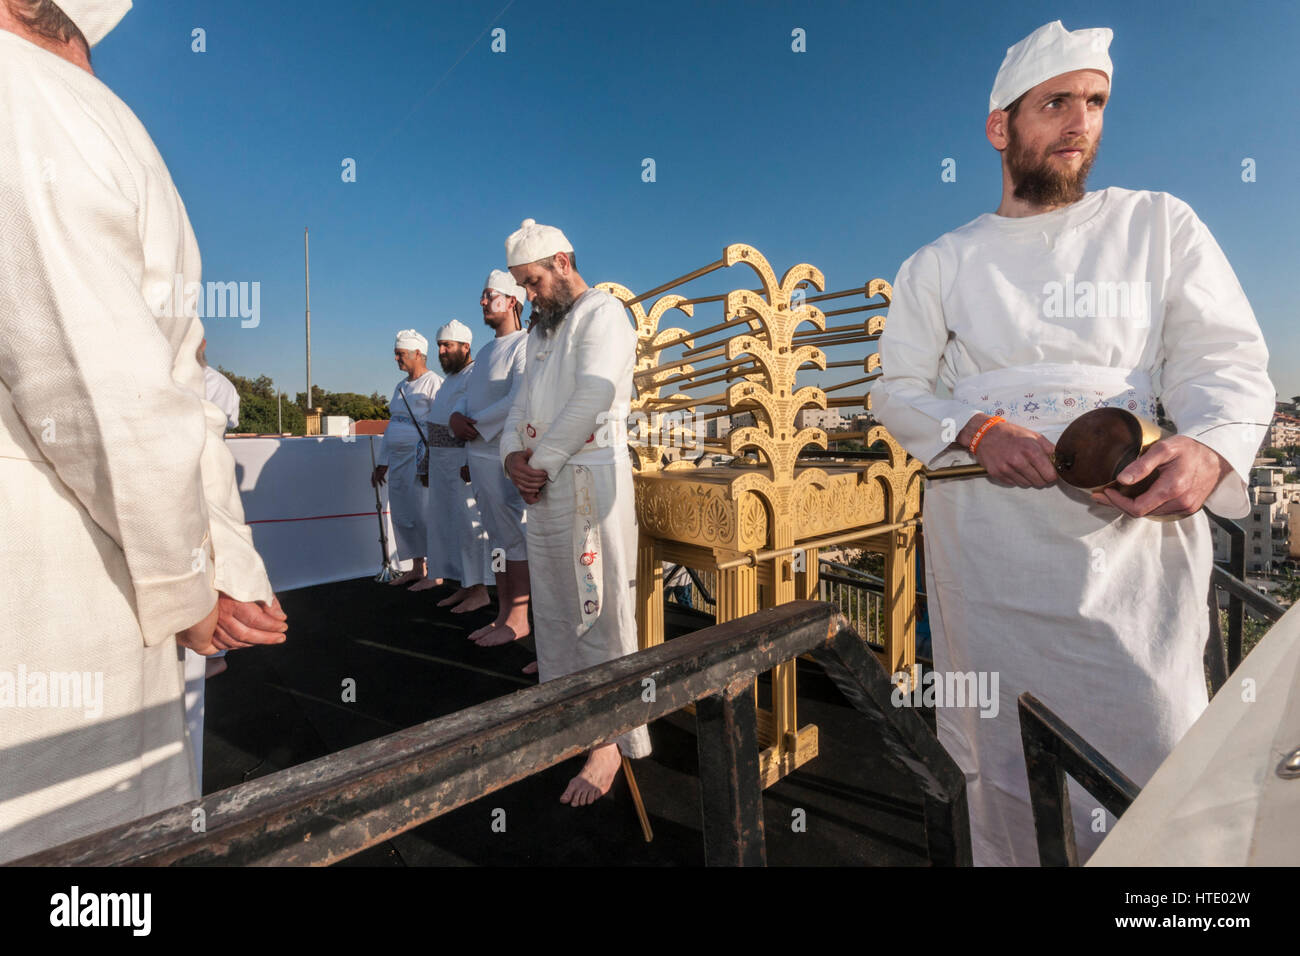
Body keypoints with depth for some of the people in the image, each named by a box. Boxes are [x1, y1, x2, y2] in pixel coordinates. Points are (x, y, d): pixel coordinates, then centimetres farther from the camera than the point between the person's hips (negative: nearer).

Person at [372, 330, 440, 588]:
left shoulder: (433, 383, -9)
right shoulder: (401, 387, 19)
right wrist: (382, 463, 22)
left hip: (421, 461, -9)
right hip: (398, 461, 9)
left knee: (425, 515, -6)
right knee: (403, 516, 11)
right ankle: (417, 569, 22)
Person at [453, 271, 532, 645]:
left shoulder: (525, 344, -8)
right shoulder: (486, 350, 21)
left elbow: (519, 400, -20)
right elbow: (468, 395, 20)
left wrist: (476, 425, -13)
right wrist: (457, 417, -2)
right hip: (480, 456, 9)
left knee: (513, 538, -3)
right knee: (497, 537, 13)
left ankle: (518, 620, 8)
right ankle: (503, 614, 23)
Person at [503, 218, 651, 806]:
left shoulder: (602, 313, -2)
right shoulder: (542, 330, 25)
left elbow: (592, 397, -17)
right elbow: (523, 401, 18)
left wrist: (540, 461, -13)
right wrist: (513, 455, -1)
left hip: (590, 477, -9)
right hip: (541, 485, 9)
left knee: (600, 610, -4)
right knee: (552, 609, 13)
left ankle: (612, 739, 8)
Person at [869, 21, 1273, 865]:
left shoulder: (1159, 224, 10)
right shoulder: (939, 264, 10)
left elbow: (1226, 360, 2)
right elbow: (898, 390, 7)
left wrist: (1210, 448, -20)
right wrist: (976, 431, -13)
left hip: (1129, 534, 1)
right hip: (984, 547, 0)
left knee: (1155, 767, 6)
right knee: (1002, 772, 12)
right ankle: (1008, 860, 37)